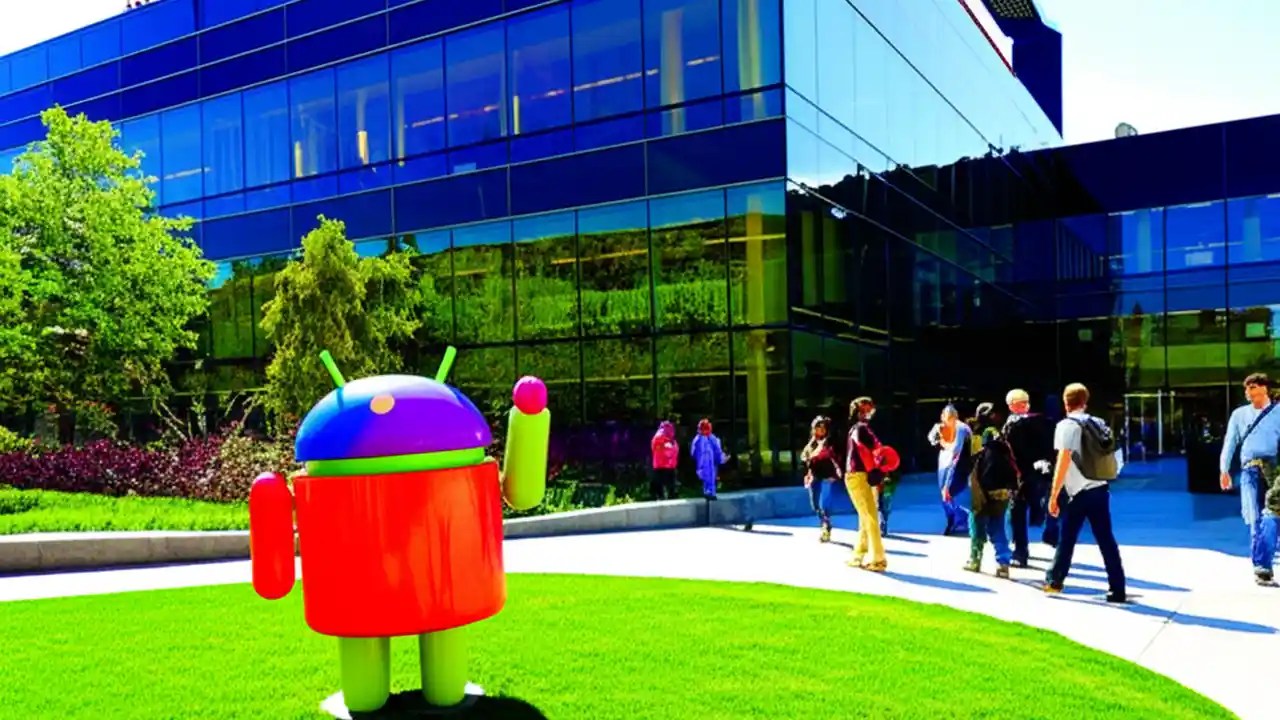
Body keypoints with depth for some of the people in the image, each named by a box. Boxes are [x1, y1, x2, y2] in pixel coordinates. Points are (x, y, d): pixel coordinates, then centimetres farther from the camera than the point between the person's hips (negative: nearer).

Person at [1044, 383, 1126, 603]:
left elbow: (1063, 462, -14)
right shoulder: (1098, 424, 13)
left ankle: (1054, 580, 16)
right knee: (1106, 539, 7)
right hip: (1101, 489, 6)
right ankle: (1117, 589, 6)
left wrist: (1053, 495, -12)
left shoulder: (1067, 425, -8)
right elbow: (1109, 459, 18)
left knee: (1066, 538, 6)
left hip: (1081, 492, -6)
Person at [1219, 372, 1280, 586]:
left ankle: (1262, 565, -14)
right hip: (1250, 470, 2)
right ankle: (1262, 567, 1)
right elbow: (1230, 442, 12)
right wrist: (1224, 470, 4)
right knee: (1255, 518, -3)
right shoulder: (1239, 414, 16)